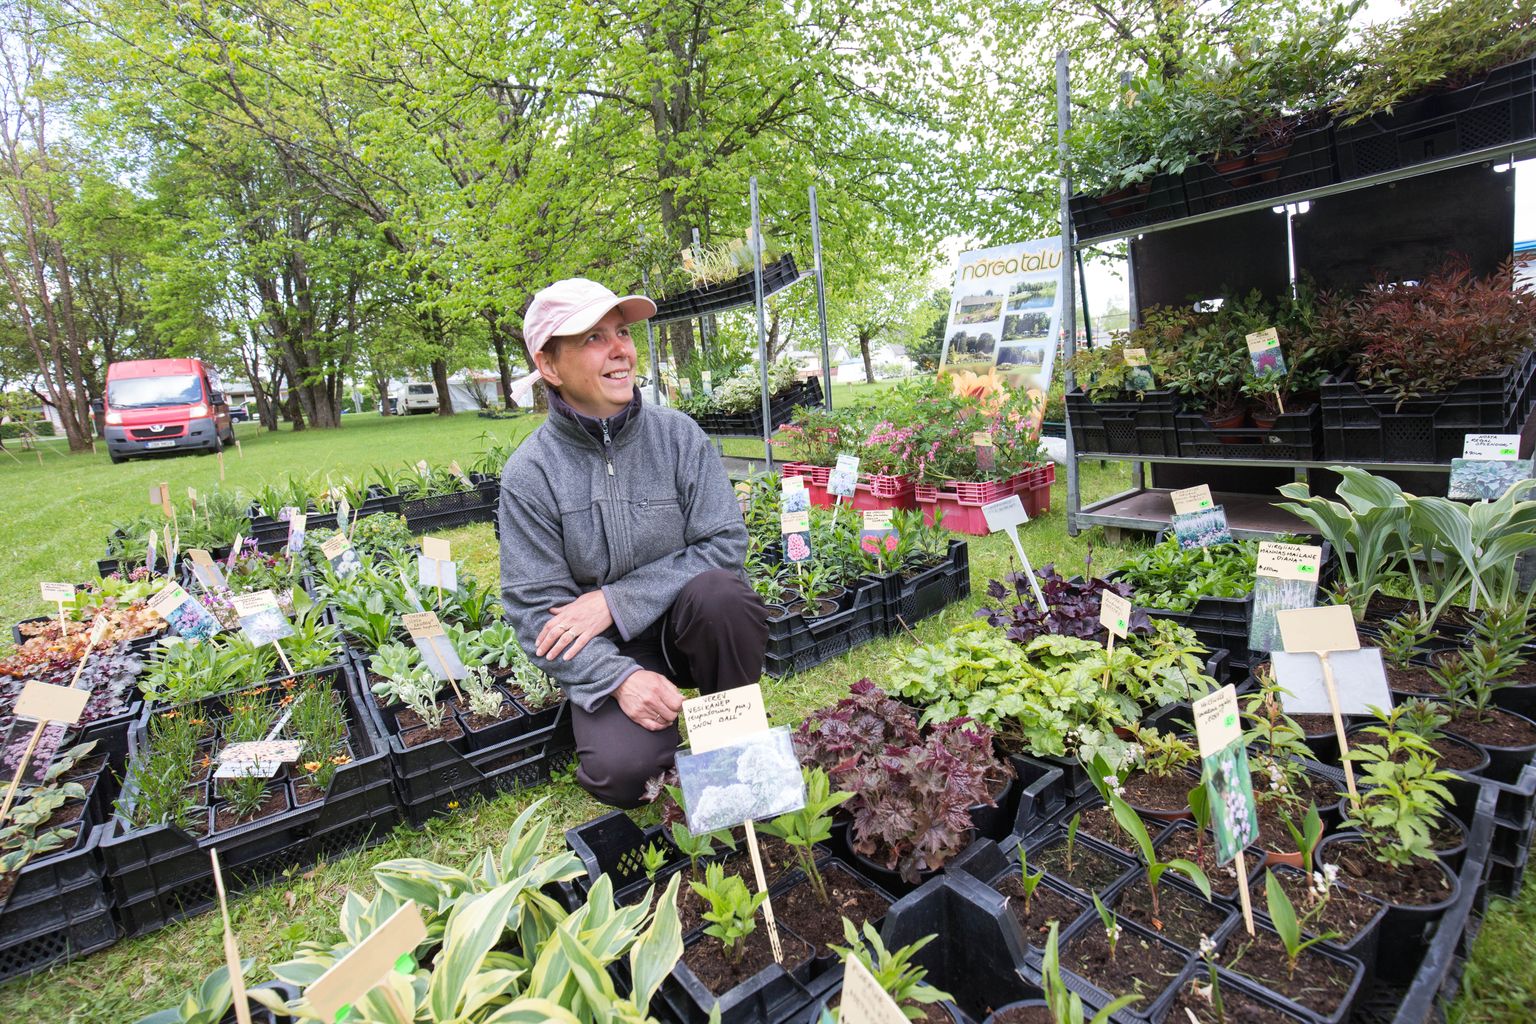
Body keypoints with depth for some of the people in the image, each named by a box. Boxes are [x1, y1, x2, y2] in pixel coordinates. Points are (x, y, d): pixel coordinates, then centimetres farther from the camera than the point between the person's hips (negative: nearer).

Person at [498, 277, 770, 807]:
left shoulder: (677, 434, -7)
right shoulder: (529, 473, -10)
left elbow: (724, 542, -12)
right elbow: (533, 606, -10)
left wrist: (615, 600, -20)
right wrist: (620, 678, -25)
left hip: (691, 624, 2)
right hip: (607, 651, -1)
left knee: (717, 590, -32)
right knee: (620, 771, -25)